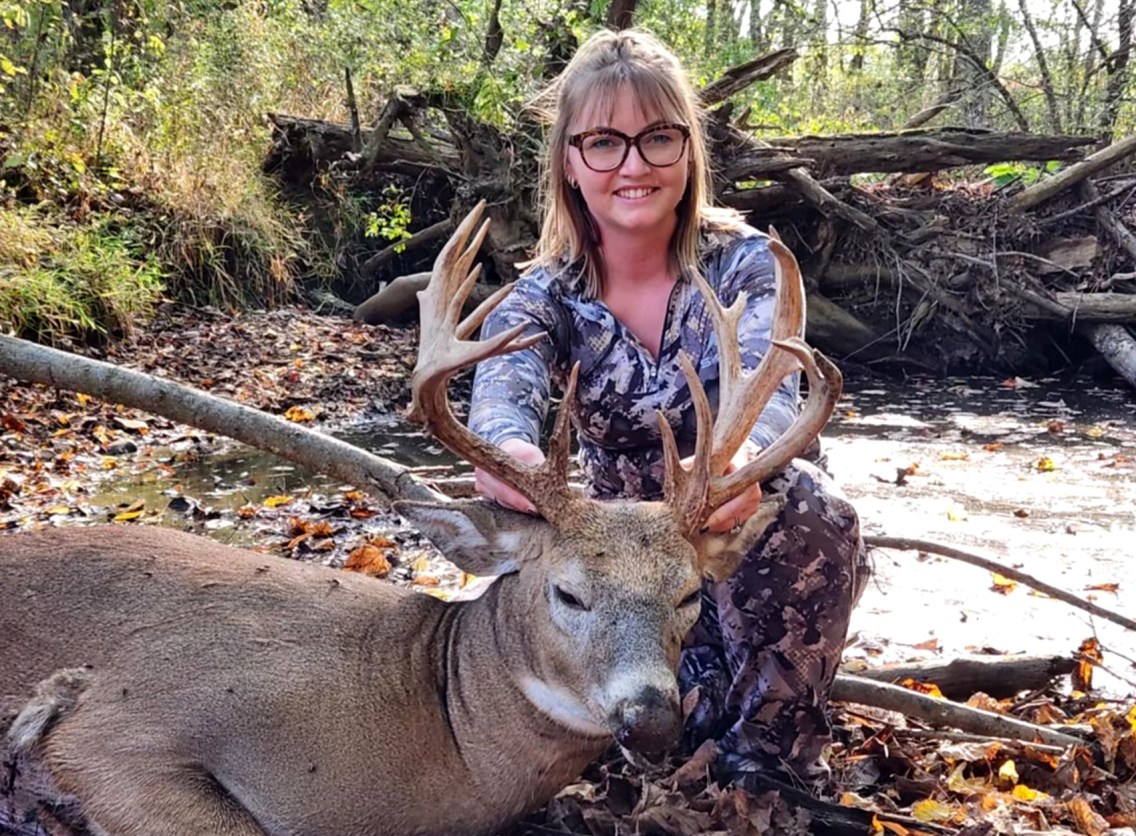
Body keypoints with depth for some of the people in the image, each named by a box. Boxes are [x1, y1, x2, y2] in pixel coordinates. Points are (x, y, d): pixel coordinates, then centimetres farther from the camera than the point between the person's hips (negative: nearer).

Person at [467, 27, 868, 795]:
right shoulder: (548, 295, -9)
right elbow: (504, 383, -31)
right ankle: (708, 700, 12)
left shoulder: (743, 262, -14)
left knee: (809, 502, -35)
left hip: (755, 547, -1)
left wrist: (740, 457, -59)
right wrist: (505, 447, -58)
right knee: (690, 705, -26)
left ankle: (771, 763, -16)